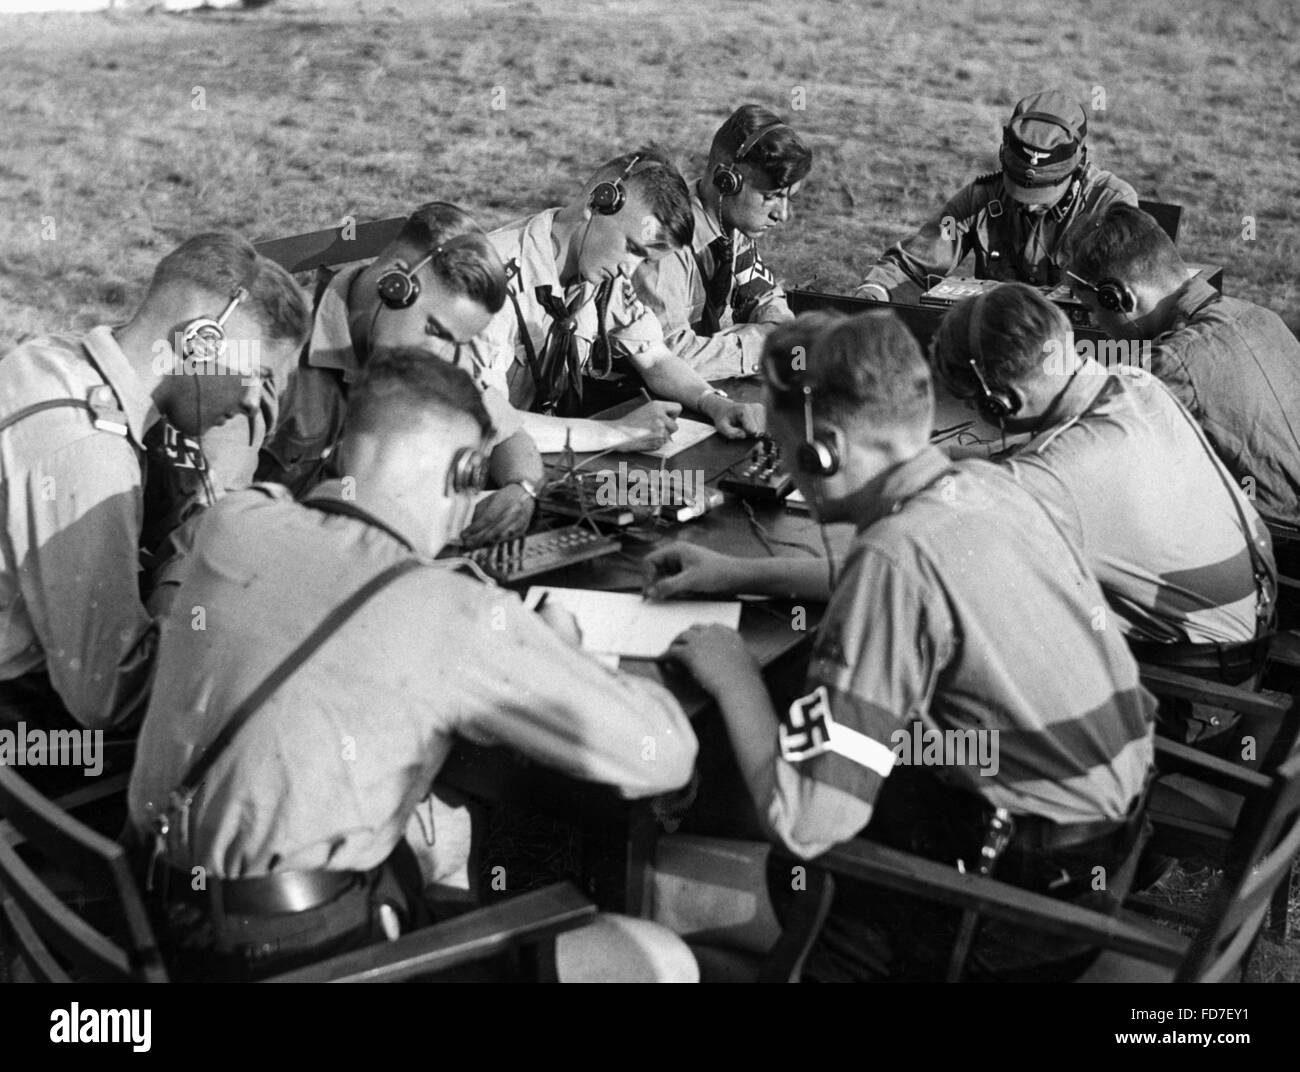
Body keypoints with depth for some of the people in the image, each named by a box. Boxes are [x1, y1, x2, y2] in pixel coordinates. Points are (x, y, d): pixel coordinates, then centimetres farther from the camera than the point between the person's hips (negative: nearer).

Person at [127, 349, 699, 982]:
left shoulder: (231, 525, -4)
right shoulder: (458, 618, -20)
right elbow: (662, 755, -15)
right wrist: (560, 654, 3)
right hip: (302, 951, -7)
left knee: (465, 824, 28)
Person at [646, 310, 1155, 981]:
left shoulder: (899, 556, -28)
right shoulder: (987, 483, -3)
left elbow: (803, 821, -29)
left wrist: (734, 681, -13)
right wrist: (740, 575, 15)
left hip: (1034, 893, -8)